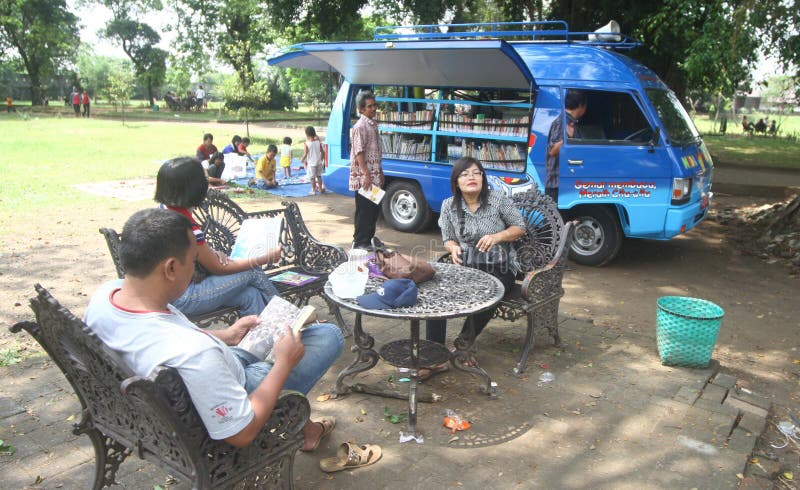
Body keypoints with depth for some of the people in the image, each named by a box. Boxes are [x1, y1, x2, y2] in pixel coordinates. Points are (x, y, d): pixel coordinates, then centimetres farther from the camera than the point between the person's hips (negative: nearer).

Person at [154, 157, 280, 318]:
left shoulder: (165, 210, 1)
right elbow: (220, 269, -16)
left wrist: (213, 253, -2)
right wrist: (267, 258, -10)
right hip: (183, 299, -8)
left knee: (250, 295, 0)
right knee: (253, 272, -4)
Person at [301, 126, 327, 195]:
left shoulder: (306, 144, -14)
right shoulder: (318, 142, -3)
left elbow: (305, 154, -15)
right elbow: (322, 152, 2)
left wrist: (302, 160, 2)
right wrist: (321, 159, 17)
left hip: (311, 163, -4)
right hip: (319, 162, 4)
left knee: (312, 177, 6)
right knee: (319, 176, 17)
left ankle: (313, 190, 11)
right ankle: (320, 189, 26)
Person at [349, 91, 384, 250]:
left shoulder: (373, 125, 16)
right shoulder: (360, 127, -12)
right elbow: (359, 153, -18)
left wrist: (380, 172, 20)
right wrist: (366, 175, -23)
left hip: (375, 177, 9)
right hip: (364, 178, -9)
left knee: (374, 209, 15)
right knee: (364, 211, -3)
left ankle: (369, 239, 26)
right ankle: (359, 243, 5)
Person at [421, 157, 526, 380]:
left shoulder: (498, 199, -5)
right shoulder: (449, 206, 3)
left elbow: (520, 227, 2)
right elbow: (447, 238, 11)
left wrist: (497, 236, -17)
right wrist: (453, 248, -14)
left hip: (499, 267, -2)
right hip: (465, 267, 2)